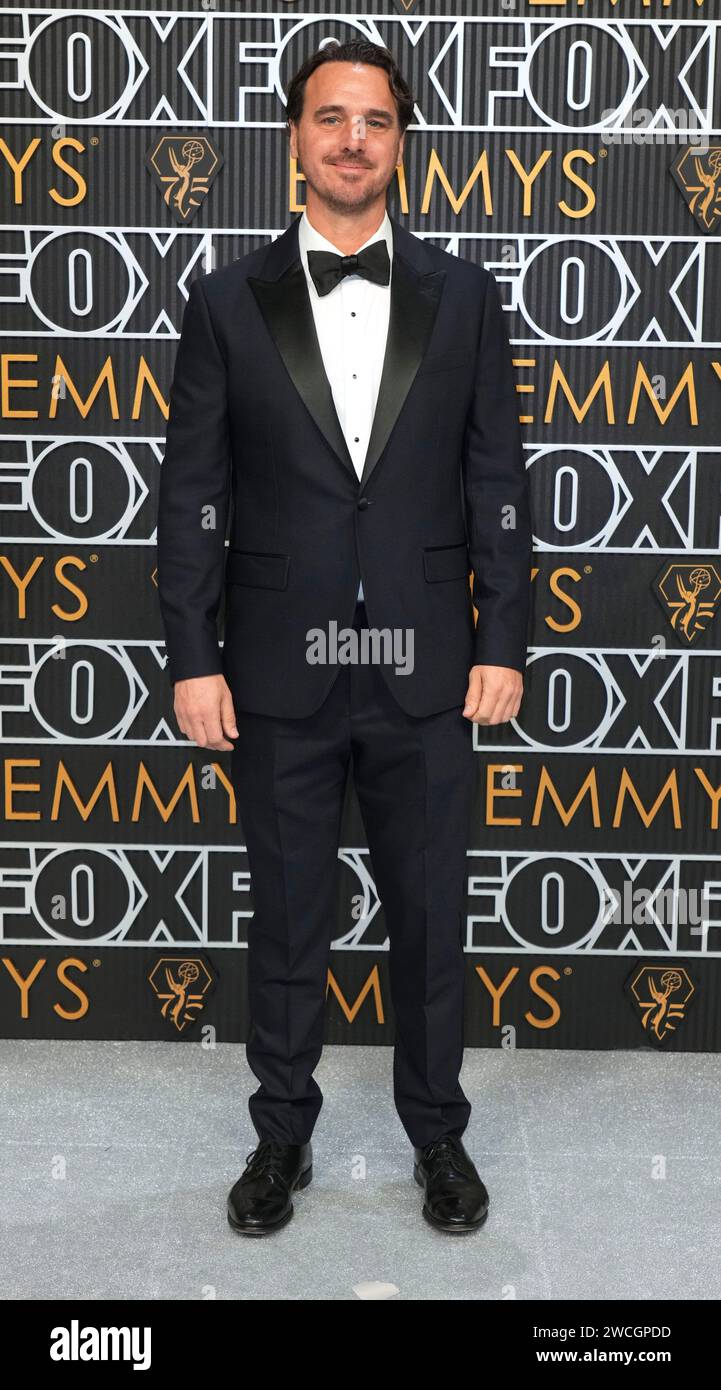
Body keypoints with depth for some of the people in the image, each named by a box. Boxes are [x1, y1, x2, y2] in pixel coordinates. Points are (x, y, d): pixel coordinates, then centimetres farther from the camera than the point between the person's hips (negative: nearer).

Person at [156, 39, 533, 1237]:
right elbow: (191, 495, 0)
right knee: (286, 922, 12)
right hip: (280, 676, 0)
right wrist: (192, 661, -5)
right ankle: (283, 1134, 31)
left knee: (431, 916, 12)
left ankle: (438, 1131, 32)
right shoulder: (228, 302, 1)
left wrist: (501, 644, -2)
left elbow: (498, 482, 4)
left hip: (427, 675, 1)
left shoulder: (462, 296, 4)